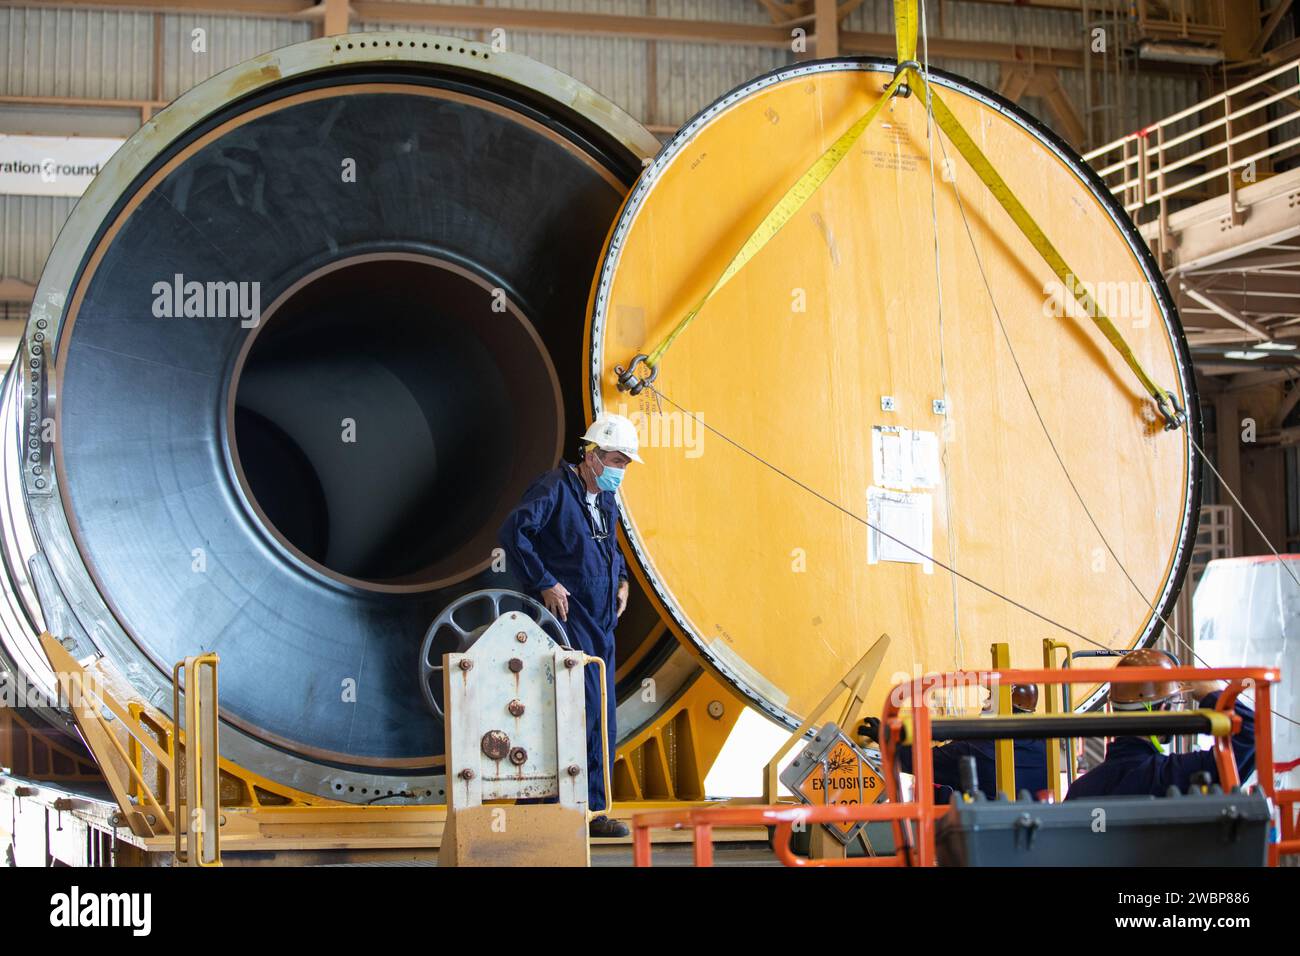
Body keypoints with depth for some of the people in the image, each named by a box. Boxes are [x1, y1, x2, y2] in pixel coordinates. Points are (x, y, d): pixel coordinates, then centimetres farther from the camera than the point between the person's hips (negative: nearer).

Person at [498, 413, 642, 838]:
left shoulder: (606, 500, 15)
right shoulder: (554, 489, -11)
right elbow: (513, 532, -21)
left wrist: (621, 580, 15)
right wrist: (545, 583, -22)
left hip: (601, 620, 9)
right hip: (566, 619, -9)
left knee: (601, 716, 8)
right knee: (582, 710, -13)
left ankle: (594, 810, 15)